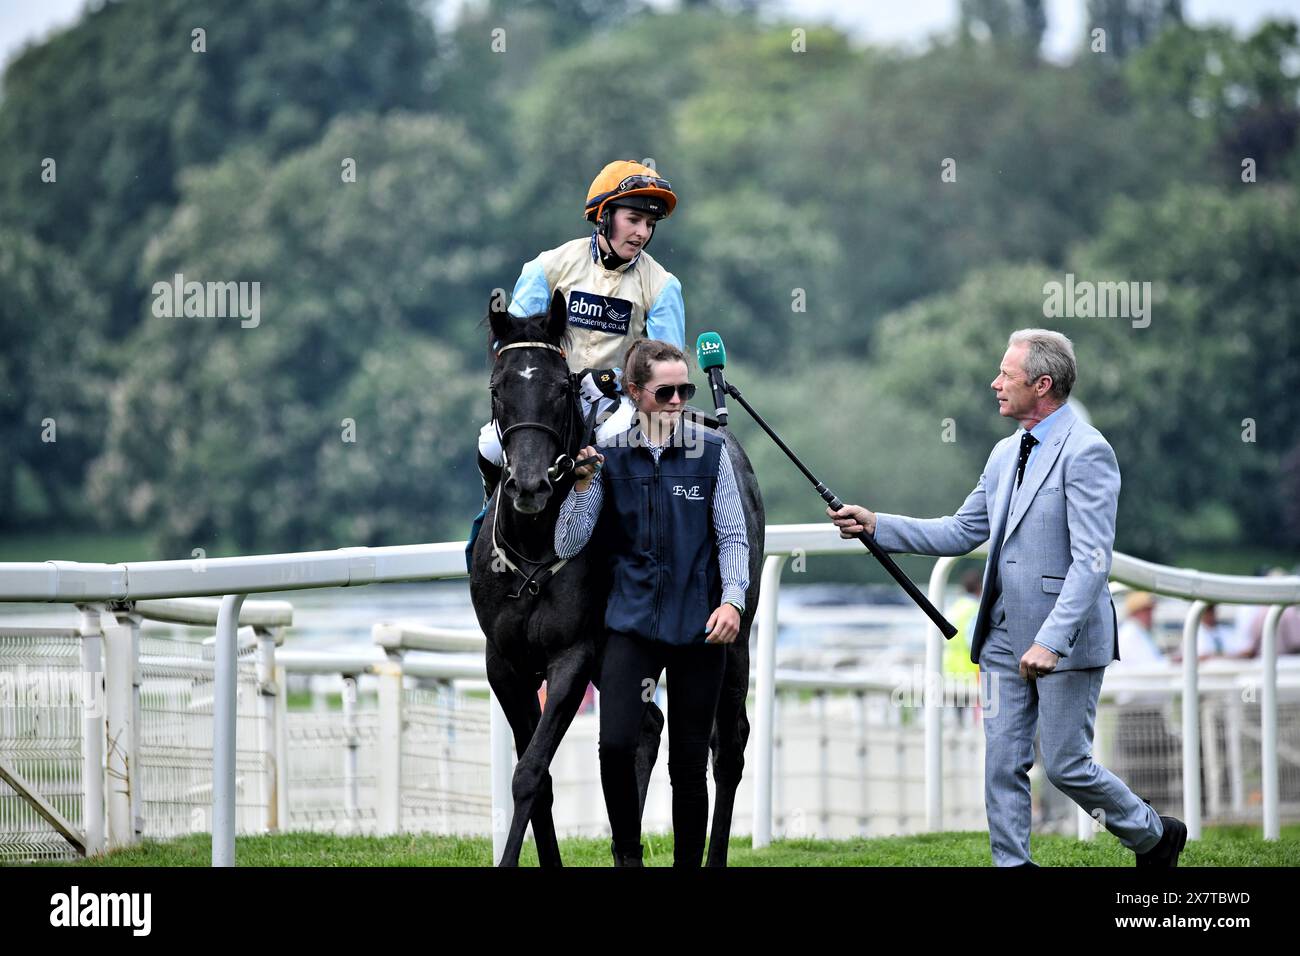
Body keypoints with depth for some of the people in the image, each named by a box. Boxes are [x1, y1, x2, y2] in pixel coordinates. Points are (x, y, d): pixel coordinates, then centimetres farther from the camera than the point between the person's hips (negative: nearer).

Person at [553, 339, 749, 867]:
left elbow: (733, 536, 2)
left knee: (689, 760, 6)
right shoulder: (609, 457, 0)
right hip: (633, 620, 0)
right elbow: (567, 546, 0)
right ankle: (627, 851, 5)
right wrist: (582, 487, -14)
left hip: (698, 624, 0)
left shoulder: (710, 451, -1)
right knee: (615, 744, -16)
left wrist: (732, 598, -13)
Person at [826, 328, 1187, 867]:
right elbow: (962, 533, 18)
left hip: (1065, 641, -8)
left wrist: (1051, 642, -28)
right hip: (1005, 640, 8)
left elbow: (1091, 561, -21)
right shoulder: (1006, 454, 13)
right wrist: (876, 526, 7)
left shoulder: (1086, 451, -14)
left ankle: (1155, 836, 21)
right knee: (1003, 764, 5)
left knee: (1065, 764, -1)